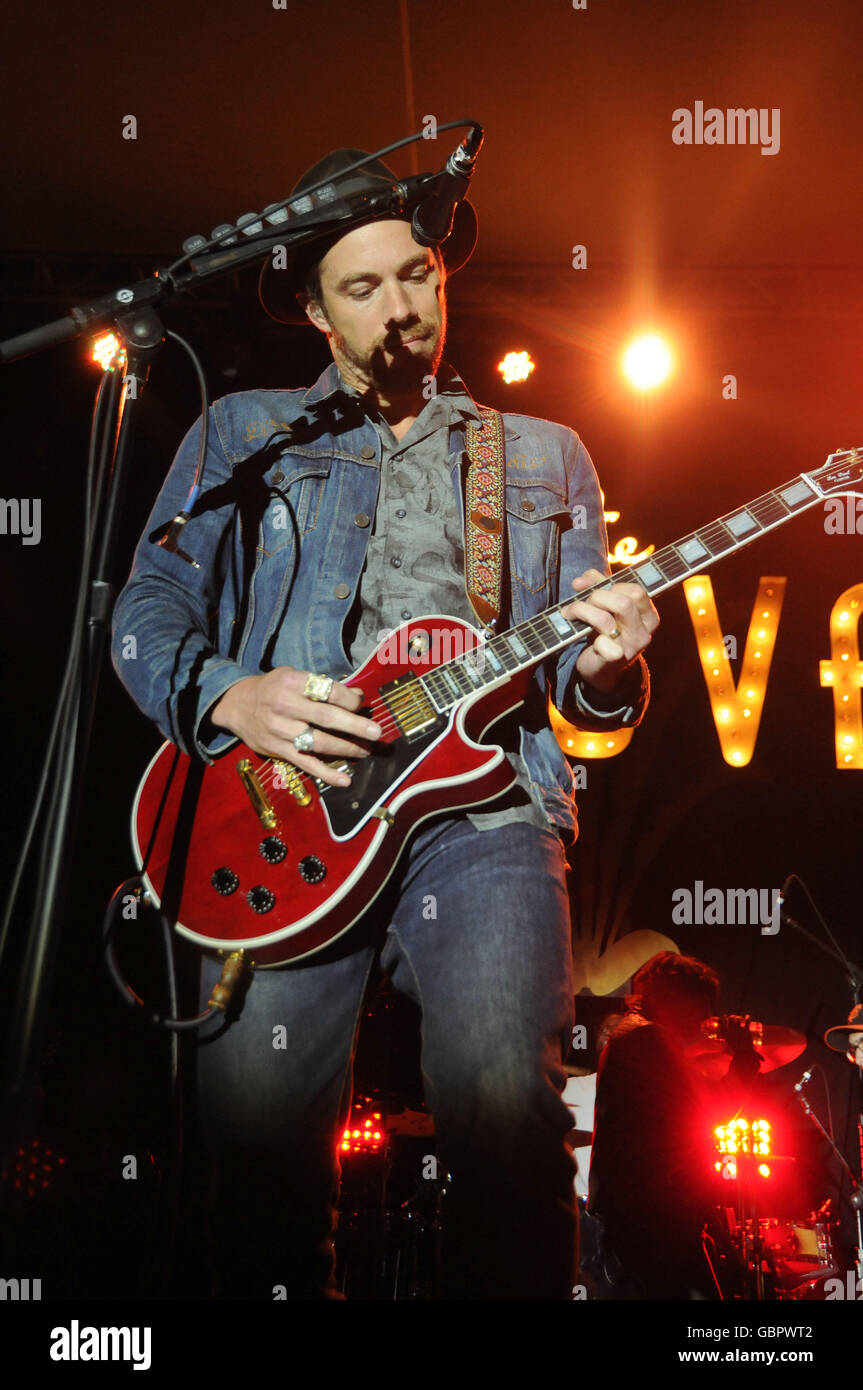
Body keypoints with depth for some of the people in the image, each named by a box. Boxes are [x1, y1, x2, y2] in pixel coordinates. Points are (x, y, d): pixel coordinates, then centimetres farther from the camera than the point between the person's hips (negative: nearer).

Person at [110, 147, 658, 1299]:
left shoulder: (548, 456, 23)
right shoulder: (242, 434, 20)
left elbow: (583, 682, 20)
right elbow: (148, 610, 12)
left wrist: (603, 667, -4)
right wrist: (227, 697, -9)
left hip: (482, 804, 0)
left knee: (505, 1088, -24)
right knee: (255, 1098, -17)